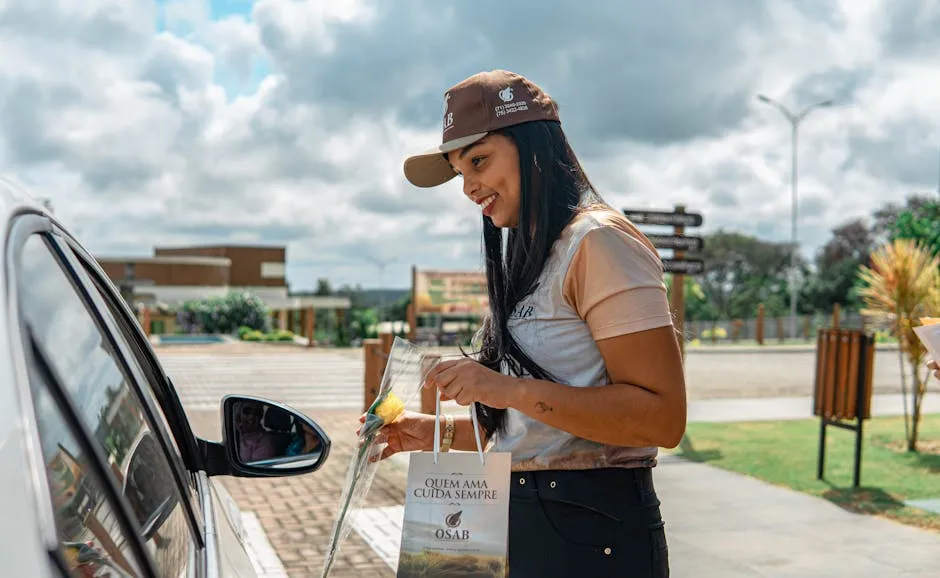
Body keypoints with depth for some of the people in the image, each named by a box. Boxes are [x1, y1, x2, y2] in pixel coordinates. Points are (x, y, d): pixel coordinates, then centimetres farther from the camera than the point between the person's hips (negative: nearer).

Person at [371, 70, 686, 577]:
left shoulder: (598, 240, -13)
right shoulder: (527, 260, 13)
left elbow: (662, 416, -21)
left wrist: (512, 390, -24)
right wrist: (438, 433, 6)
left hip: (594, 534, -8)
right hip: (519, 522, 8)